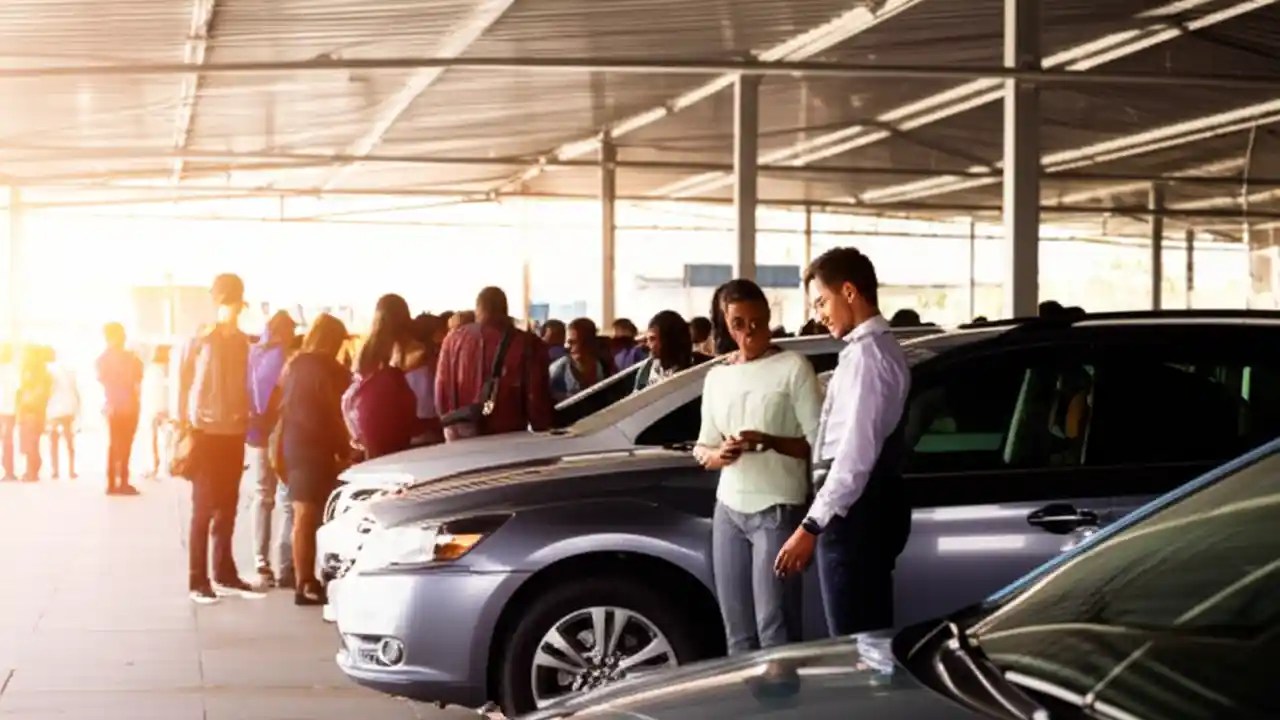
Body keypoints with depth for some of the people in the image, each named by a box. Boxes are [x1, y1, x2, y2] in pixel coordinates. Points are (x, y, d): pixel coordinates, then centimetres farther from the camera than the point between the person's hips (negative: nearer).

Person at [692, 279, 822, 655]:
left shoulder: (793, 367, -4)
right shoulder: (717, 376, 13)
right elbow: (702, 448, 16)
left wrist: (770, 442, -24)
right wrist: (718, 454, -8)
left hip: (777, 510, -6)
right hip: (729, 510, 6)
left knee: (774, 628, -10)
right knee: (737, 633, 6)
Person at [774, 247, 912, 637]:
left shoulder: (866, 355, -16)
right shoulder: (880, 348, 15)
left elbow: (856, 453, -22)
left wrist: (811, 526, -22)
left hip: (855, 511, -10)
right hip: (870, 506, 10)